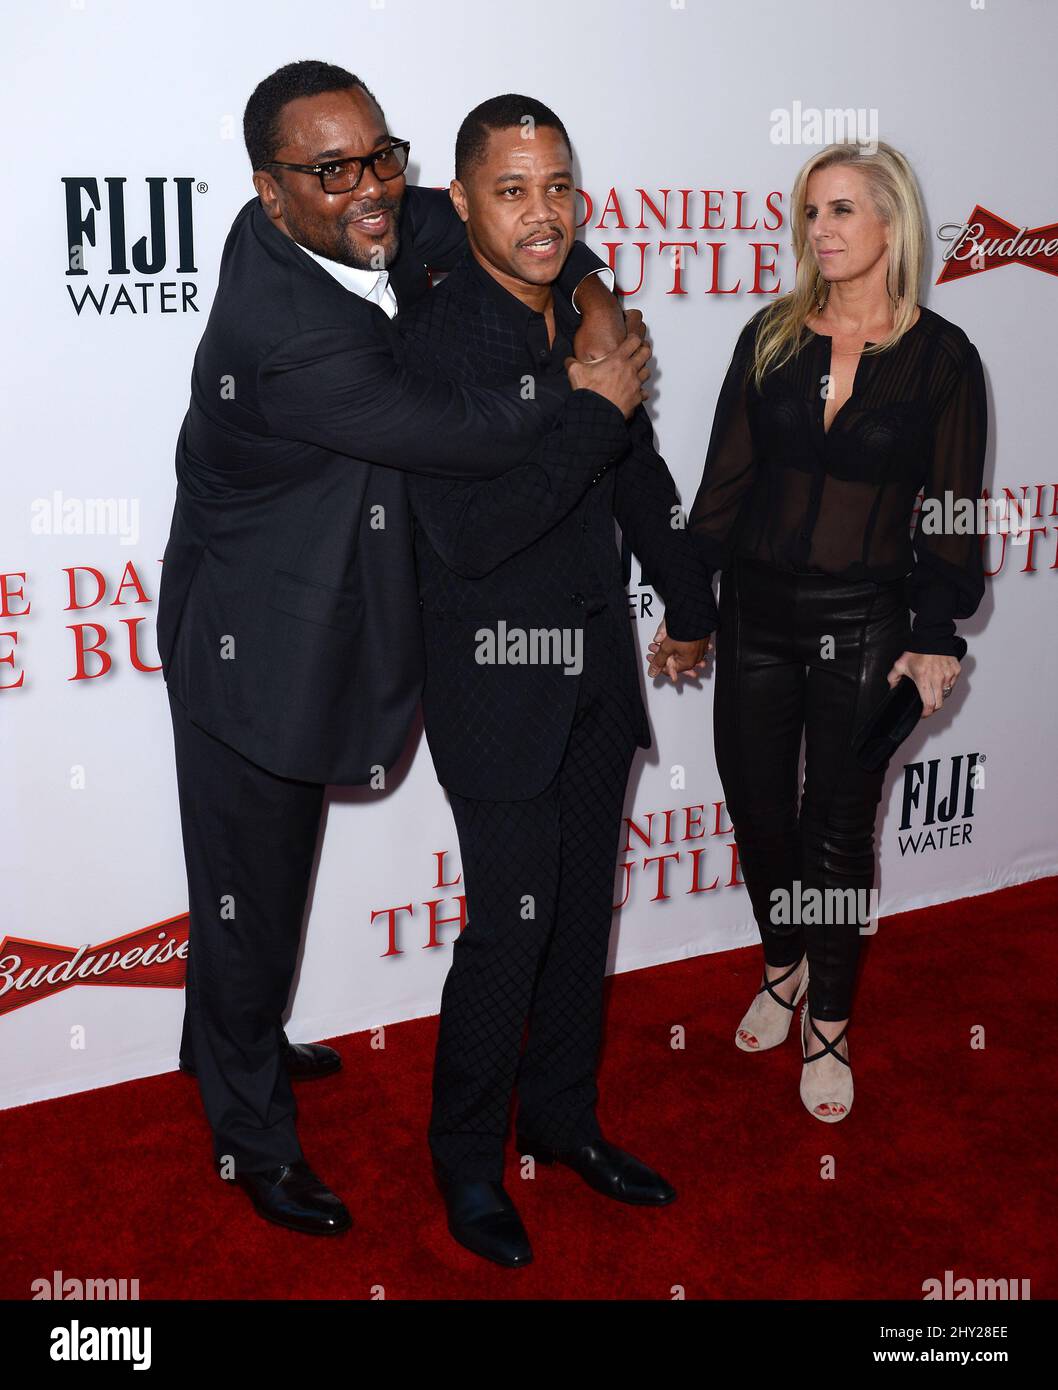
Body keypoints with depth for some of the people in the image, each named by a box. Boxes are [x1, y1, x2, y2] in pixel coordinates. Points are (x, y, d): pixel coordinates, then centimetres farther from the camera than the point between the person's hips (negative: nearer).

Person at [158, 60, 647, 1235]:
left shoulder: (358, 232, -5)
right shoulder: (294, 334, -32)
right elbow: (462, 435, -27)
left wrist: (591, 295, -8)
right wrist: (592, 399, -12)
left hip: (310, 620, 9)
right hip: (252, 644, -9)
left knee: (264, 861, 26)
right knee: (250, 882, 8)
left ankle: (229, 1038, 51)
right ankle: (252, 1137, 29)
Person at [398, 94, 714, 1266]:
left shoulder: (591, 324, 6)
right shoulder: (431, 340, -15)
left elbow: (641, 479, 20)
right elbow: (469, 532, -26)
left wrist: (689, 606, 28)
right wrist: (595, 408, -24)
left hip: (596, 678, 7)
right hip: (495, 681, -7)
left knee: (584, 911, 16)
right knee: (509, 928, -1)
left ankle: (562, 1118, 36)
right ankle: (466, 1160, 22)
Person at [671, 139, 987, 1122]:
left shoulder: (942, 357, -3)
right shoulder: (769, 338, 4)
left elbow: (952, 509, -1)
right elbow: (724, 482, 5)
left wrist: (936, 636, -6)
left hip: (864, 623, -2)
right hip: (756, 608, 3)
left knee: (838, 827, 5)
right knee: (756, 808, 11)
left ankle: (828, 1022, 24)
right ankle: (783, 969, 37)